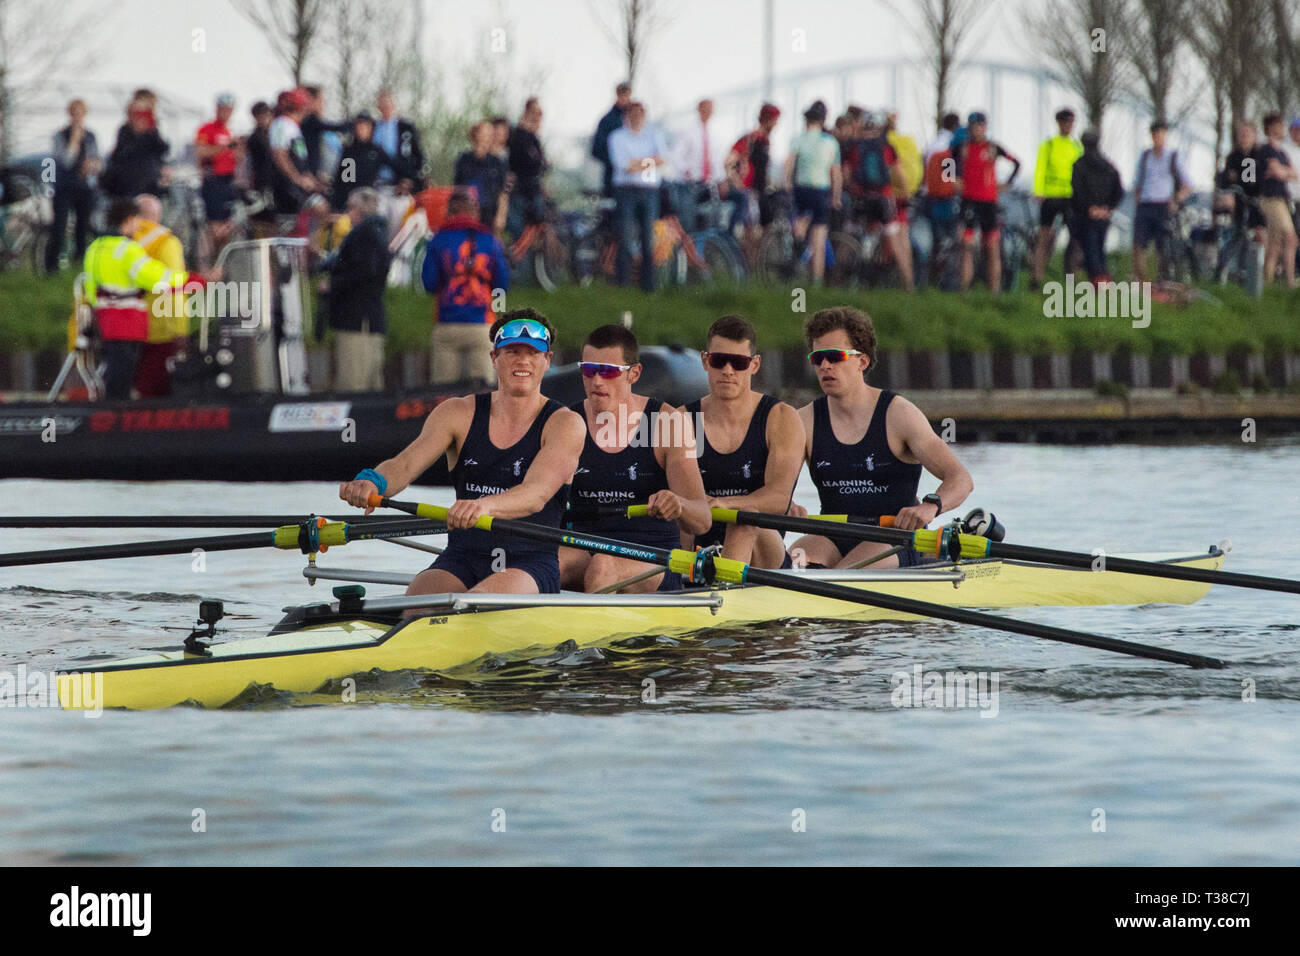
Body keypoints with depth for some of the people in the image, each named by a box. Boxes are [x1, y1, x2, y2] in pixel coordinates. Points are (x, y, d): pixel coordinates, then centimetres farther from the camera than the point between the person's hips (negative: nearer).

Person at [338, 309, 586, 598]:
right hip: (461, 561, 3)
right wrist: (373, 481, -31)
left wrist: (485, 505, -42)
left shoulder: (564, 424, -1)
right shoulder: (459, 413, 9)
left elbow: (538, 493, -20)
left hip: (533, 566, -3)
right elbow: (404, 464, -5)